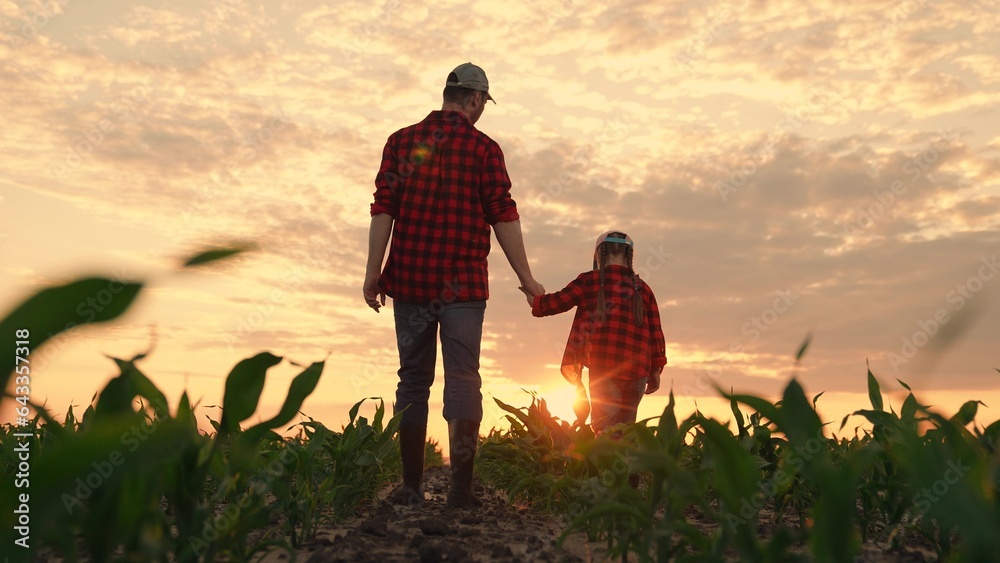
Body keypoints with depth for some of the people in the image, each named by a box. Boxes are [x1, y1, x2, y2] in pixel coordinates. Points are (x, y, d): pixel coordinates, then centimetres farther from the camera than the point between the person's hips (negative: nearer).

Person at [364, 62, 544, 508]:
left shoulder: (402, 141, 9)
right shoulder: (483, 148, 0)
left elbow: (383, 208, 1)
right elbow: (503, 216, -3)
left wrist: (373, 271, 0)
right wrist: (525, 278, 2)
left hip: (410, 280, 3)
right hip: (463, 283, -3)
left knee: (413, 380, 10)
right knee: (463, 380, 1)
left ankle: (411, 487, 12)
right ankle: (461, 488, -1)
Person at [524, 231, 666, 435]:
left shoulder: (589, 281, 1)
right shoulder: (643, 288, 11)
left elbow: (556, 302, 6)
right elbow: (655, 331, 9)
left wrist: (535, 301, 27)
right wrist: (655, 370, 16)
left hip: (603, 366, -3)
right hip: (637, 369, 4)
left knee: (604, 429, -2)